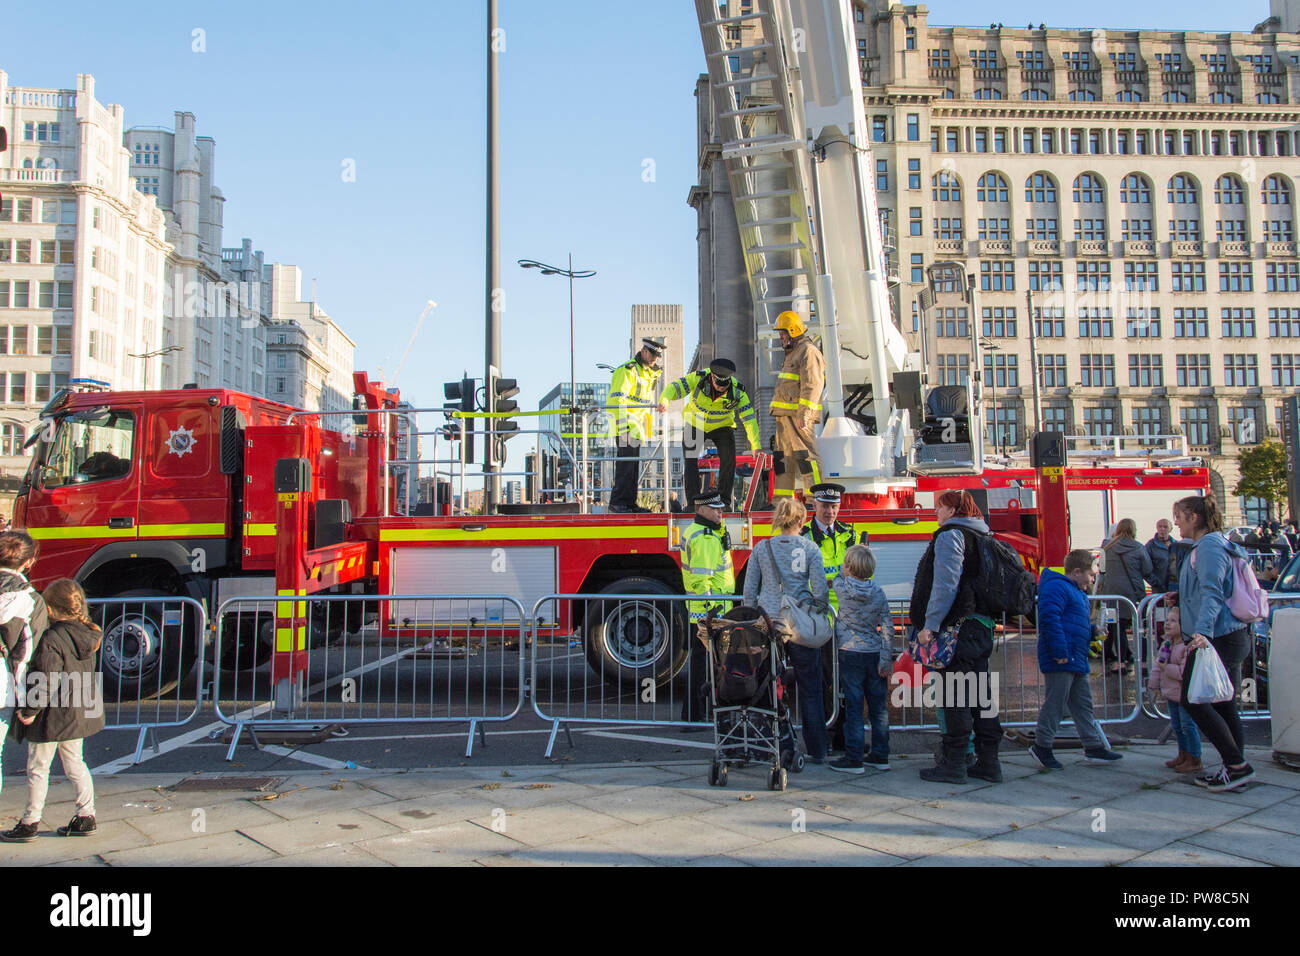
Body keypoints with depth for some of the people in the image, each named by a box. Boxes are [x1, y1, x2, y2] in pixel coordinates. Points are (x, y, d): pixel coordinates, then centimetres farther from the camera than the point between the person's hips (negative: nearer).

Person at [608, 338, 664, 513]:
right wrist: (624, 425, -27)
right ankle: (617, 502, -12)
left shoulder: (648, 373, 19)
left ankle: (630, 502, 13)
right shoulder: (627, 370, -11)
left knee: (635, 463, 8)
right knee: (627, 461, -14)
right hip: (624, 422, -9)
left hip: (637, 425, 9)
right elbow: (618, 398, -20)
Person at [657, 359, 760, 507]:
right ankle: (693, 501, -2)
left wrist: (756, 446, -30)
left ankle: (724, 500, -3)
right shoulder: (697, 378, -27)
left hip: (722, 427, 0)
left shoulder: (737, 392, -26)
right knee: (690, 461, -8)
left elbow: (749, 419, -24)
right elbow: (675, 388, -33)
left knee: (728, 459, -14)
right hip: (694, 425, 0)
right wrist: (665, 400, -55)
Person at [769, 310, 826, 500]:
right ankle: (782, 500, 12)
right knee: (783, 456, 9)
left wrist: (804, 413, -24)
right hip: (785, 414, 10)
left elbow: (812, 386, -17)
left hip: (798, 415, -10)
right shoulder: (792, 353, 24)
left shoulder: (808, 351, -8)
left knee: (806, 455, -11)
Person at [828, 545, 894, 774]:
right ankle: (880, 756, 18)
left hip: (850, 654, -3)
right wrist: (886, 660, 0)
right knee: (879, 706, 10)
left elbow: (838, 579, 17)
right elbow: (887, 628, -3)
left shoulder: (842, 589, -9)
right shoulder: (878, 593, -1)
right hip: (875, 654, 3)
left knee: (853, 706, 0)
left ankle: (853, 758, 1)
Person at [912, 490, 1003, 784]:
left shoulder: (950, 535, -9)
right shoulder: (982, 537, 18)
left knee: (953, 696, -4)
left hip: (957, 627, -9)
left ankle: (953, 763, -1)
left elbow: (945, 584, -18)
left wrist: (930, 625, -18)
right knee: (980, 693, 11)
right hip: (983, 627, 9)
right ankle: (988, 762, 15)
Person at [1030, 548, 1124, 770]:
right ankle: (1042, 746, 4)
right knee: (1055, 703, -5)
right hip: (1060, 660, -11)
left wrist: (1093, 631, 13)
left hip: (1076, 661, 11)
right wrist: (1060, 651, -26)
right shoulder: (1056, 587, -13)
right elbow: (1049, 619, -25)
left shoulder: (1078, 593, 23)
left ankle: (1094, 746, 24)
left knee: (1083, 704, 16)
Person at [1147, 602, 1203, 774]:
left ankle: (1195, 759, 8)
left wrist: (1167, 668, -22)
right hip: (1171, 693, 9)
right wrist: (1155, 684, 10)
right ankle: (1183, 756, 31)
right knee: (1177, 726, 18)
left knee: (1188, 725, -3)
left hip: (1186, 694, -9)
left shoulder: (1188, 646, -21)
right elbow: (1158, 665, 14)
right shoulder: (1167, 644, 9)